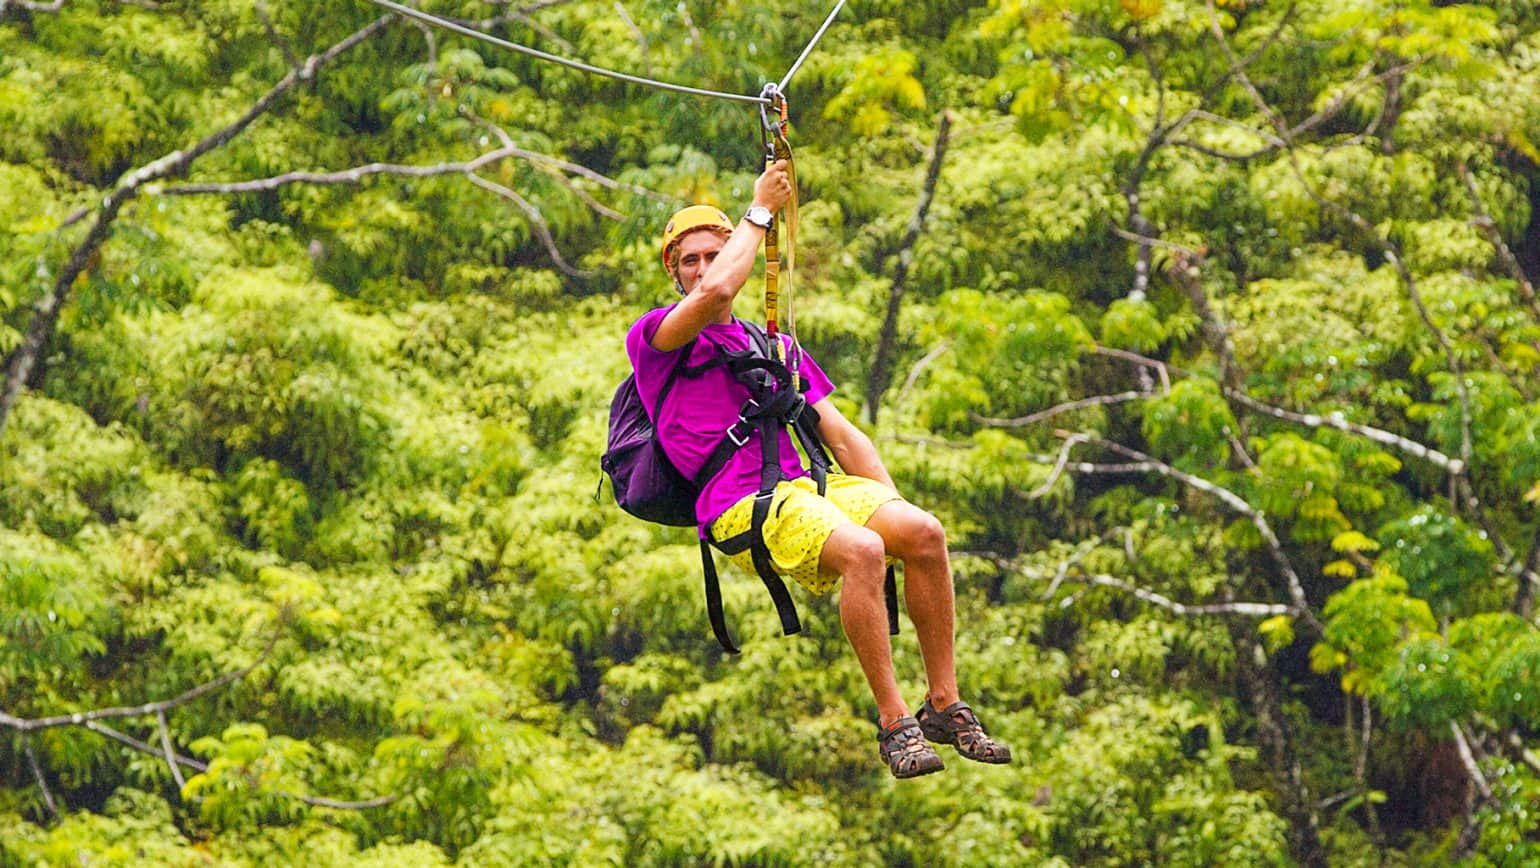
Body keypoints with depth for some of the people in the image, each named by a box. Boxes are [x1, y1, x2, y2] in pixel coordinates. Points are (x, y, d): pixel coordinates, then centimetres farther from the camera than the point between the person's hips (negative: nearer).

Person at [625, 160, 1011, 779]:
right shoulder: (653, 339, 10)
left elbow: (841, 435, 24)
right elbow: (715, 291, -12)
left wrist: (893, 511, 8)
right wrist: (760, 211, 1)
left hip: (809, 487, 6)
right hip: (740, 509, -6)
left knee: (924, 532, -23)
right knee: (861, 550, -34)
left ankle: (944, 706, -16)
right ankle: (893, 723, -27)